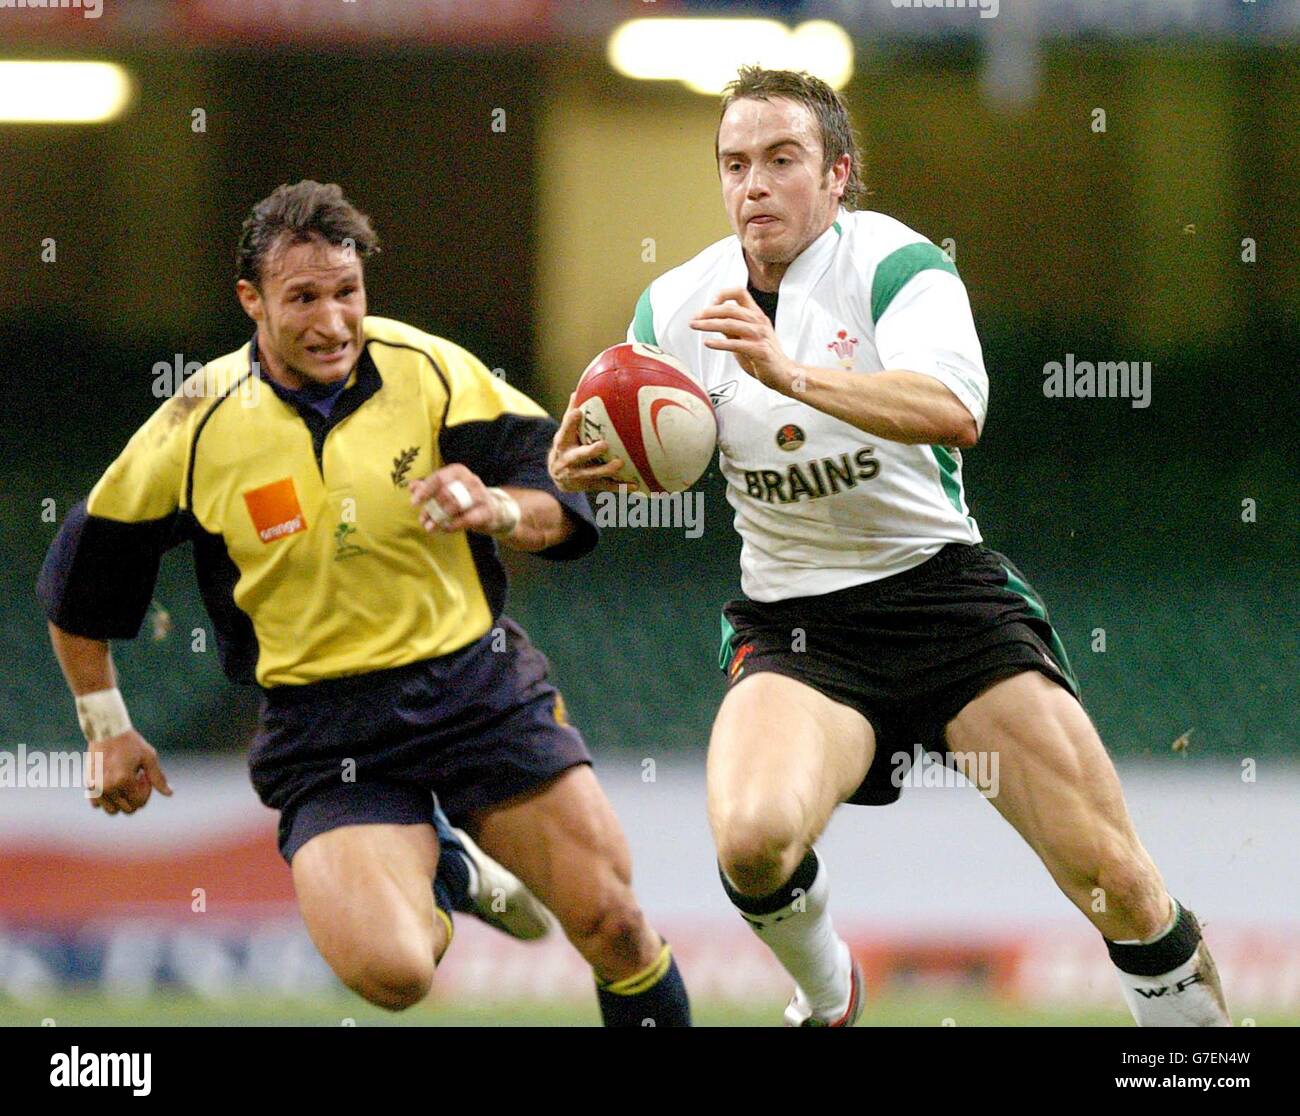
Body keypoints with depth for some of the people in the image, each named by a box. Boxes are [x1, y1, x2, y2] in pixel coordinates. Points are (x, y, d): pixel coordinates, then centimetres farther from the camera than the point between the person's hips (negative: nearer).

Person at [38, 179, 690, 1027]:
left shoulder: (431, 369, -6)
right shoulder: (199, 427, -6)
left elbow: (561, 510, -6)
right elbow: (81, 583, 9)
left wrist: (493, 508, -27)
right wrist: (108, 728, 11)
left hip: (478, 679, 1)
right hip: (325, 726, -1)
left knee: (613, 924, -7)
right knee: (389, 971, -21)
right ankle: (443, 876, 16)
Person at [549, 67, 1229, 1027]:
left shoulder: (892, 263, -10)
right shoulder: (679, 304, 3)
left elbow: (955, 411, -29)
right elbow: (625, 452, 16)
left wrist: (790, 372, -43)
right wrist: (583, 468, -9)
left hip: (939, 581, -2)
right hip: (793, 620, 2)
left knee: (1114, 878, -9)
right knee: (752, 839, -28)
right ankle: (825, 996, 5)